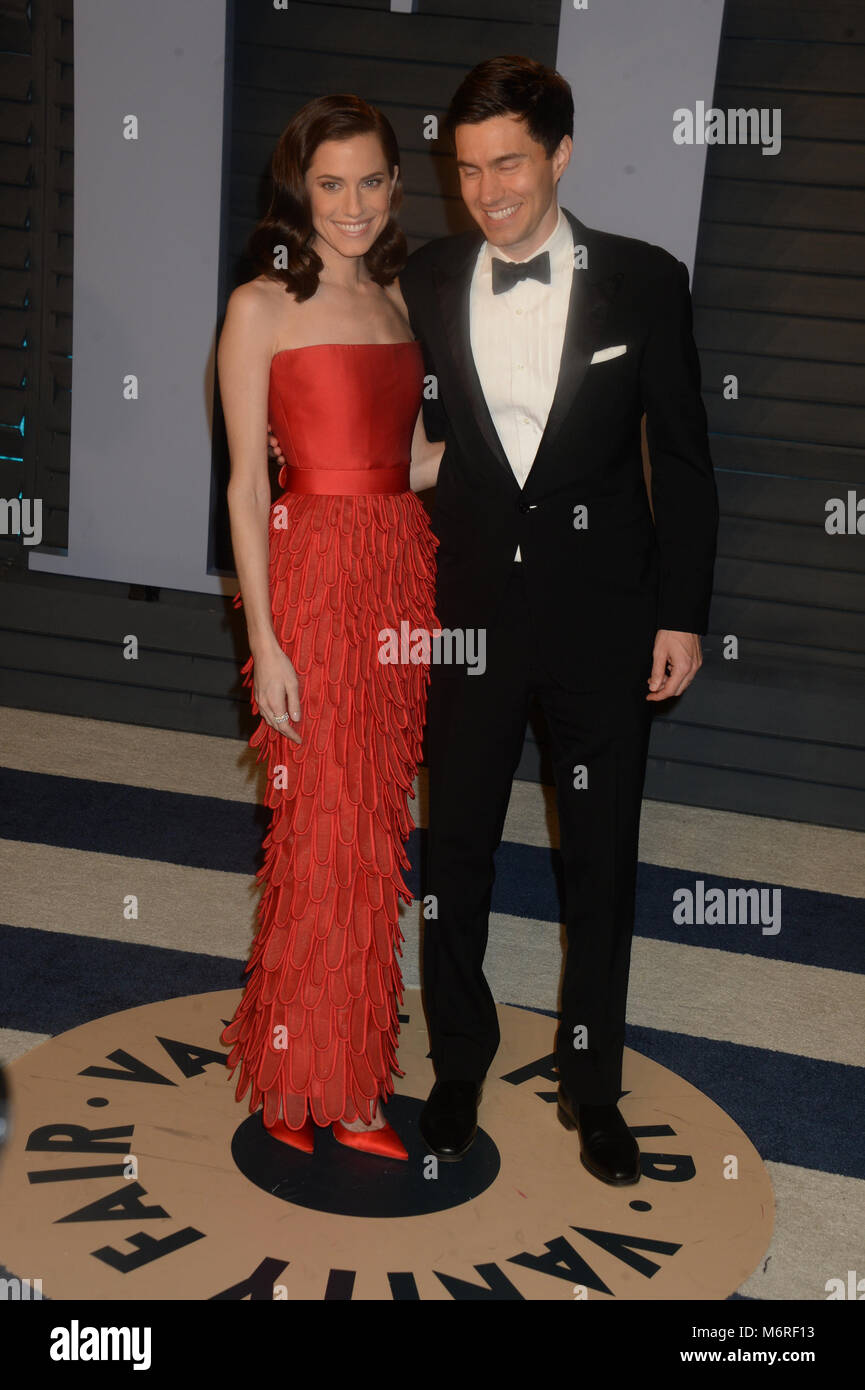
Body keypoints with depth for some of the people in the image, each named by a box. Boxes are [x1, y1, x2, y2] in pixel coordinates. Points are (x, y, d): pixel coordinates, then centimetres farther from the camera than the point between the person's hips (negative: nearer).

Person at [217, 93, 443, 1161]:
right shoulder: (259, 308, -3)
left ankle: (354, 1076, 23)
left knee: (377, 829, 9)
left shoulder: (396, 301, 15)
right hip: (315, 573, -6)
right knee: (323, 833, -1)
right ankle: (302, 1080, 18)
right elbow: (246, 485, -7)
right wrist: (265, 642, -12)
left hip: (404, 572, 6)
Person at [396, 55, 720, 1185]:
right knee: (456, 846, 10)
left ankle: (592, 1084, 28)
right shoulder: (427, 283, 2)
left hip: (603, 613, -1)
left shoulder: (645, 281, -3)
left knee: (603, 859, 9)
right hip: (468, 606, 2)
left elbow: (682, 457, -1)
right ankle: (459, 1064, 32)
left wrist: (682, 614, -4)